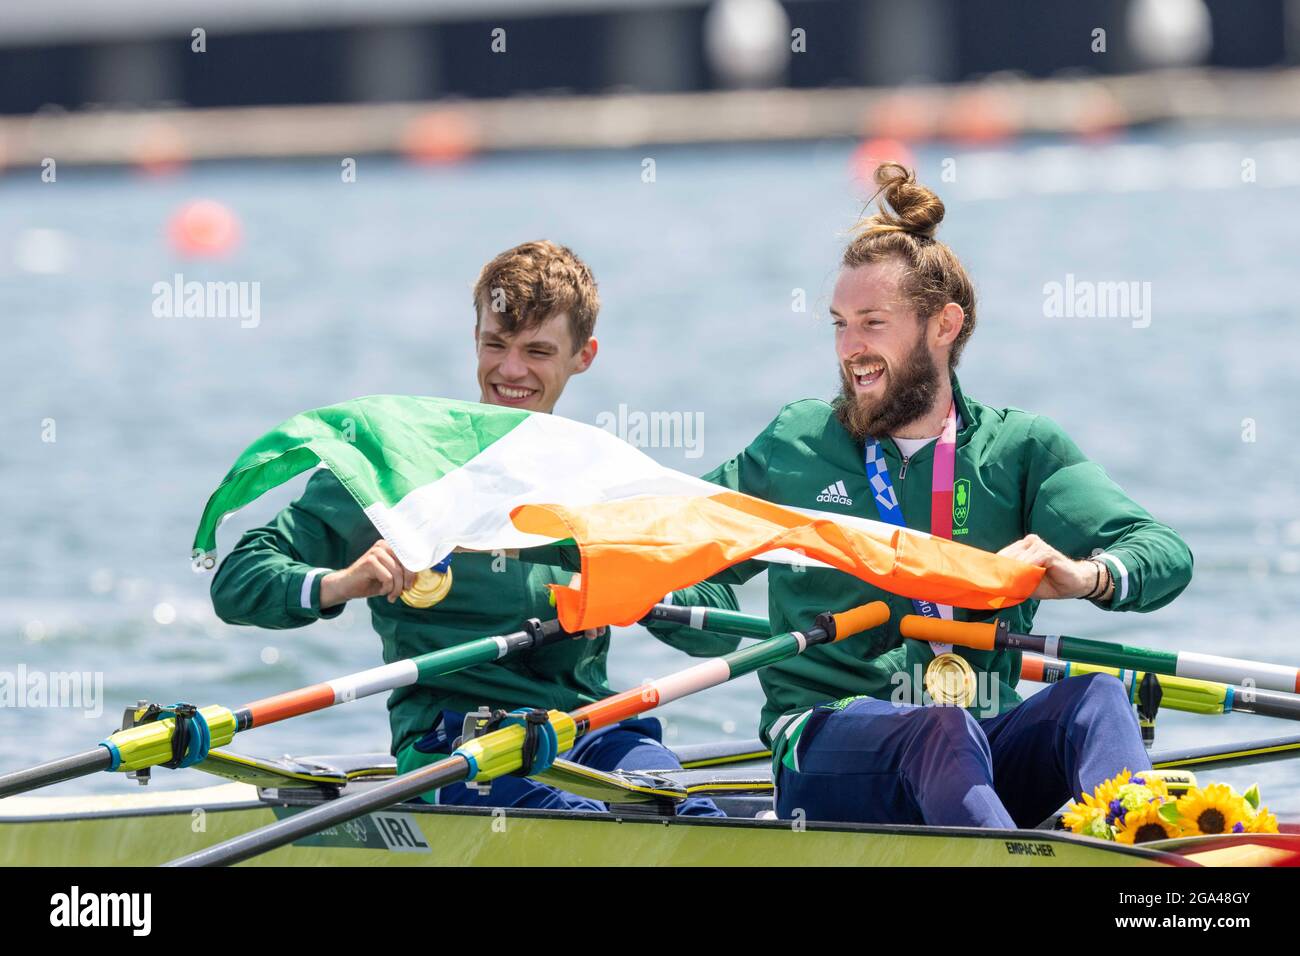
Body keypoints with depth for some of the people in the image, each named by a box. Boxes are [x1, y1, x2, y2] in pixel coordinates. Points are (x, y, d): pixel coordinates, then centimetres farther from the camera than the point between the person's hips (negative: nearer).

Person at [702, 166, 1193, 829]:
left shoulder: (1019, 450, 10)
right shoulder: (795, 446, 14)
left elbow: (1163, 555, -3)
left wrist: (1084, 575, -27)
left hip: (985, 763, 1)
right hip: (826, 753, -1)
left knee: (1095, 698, -30)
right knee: (942, 730, -35)